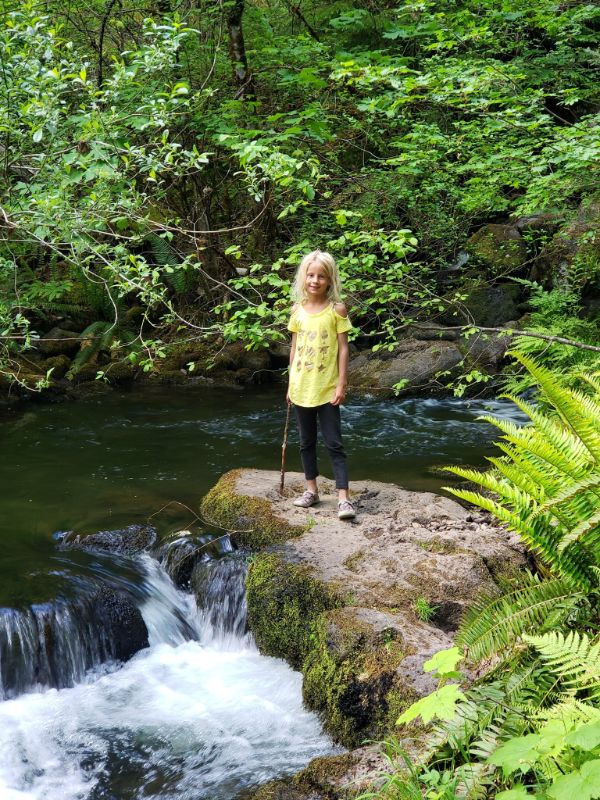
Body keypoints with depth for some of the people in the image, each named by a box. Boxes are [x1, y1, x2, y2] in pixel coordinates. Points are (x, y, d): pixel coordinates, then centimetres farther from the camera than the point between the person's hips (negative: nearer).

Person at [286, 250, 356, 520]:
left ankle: (343, 498, -5)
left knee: (334, 443, -4)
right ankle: (311, 490, 26)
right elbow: (294, 348, 9)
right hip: (301, 388, 4)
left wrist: (342, 384, -10)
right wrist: (290, 384, 8)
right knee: (307, 442, 14)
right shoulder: (298, 310, 3)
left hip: (327, 389, -4)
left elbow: (343, 349, -6)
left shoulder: (337, 309, -7)